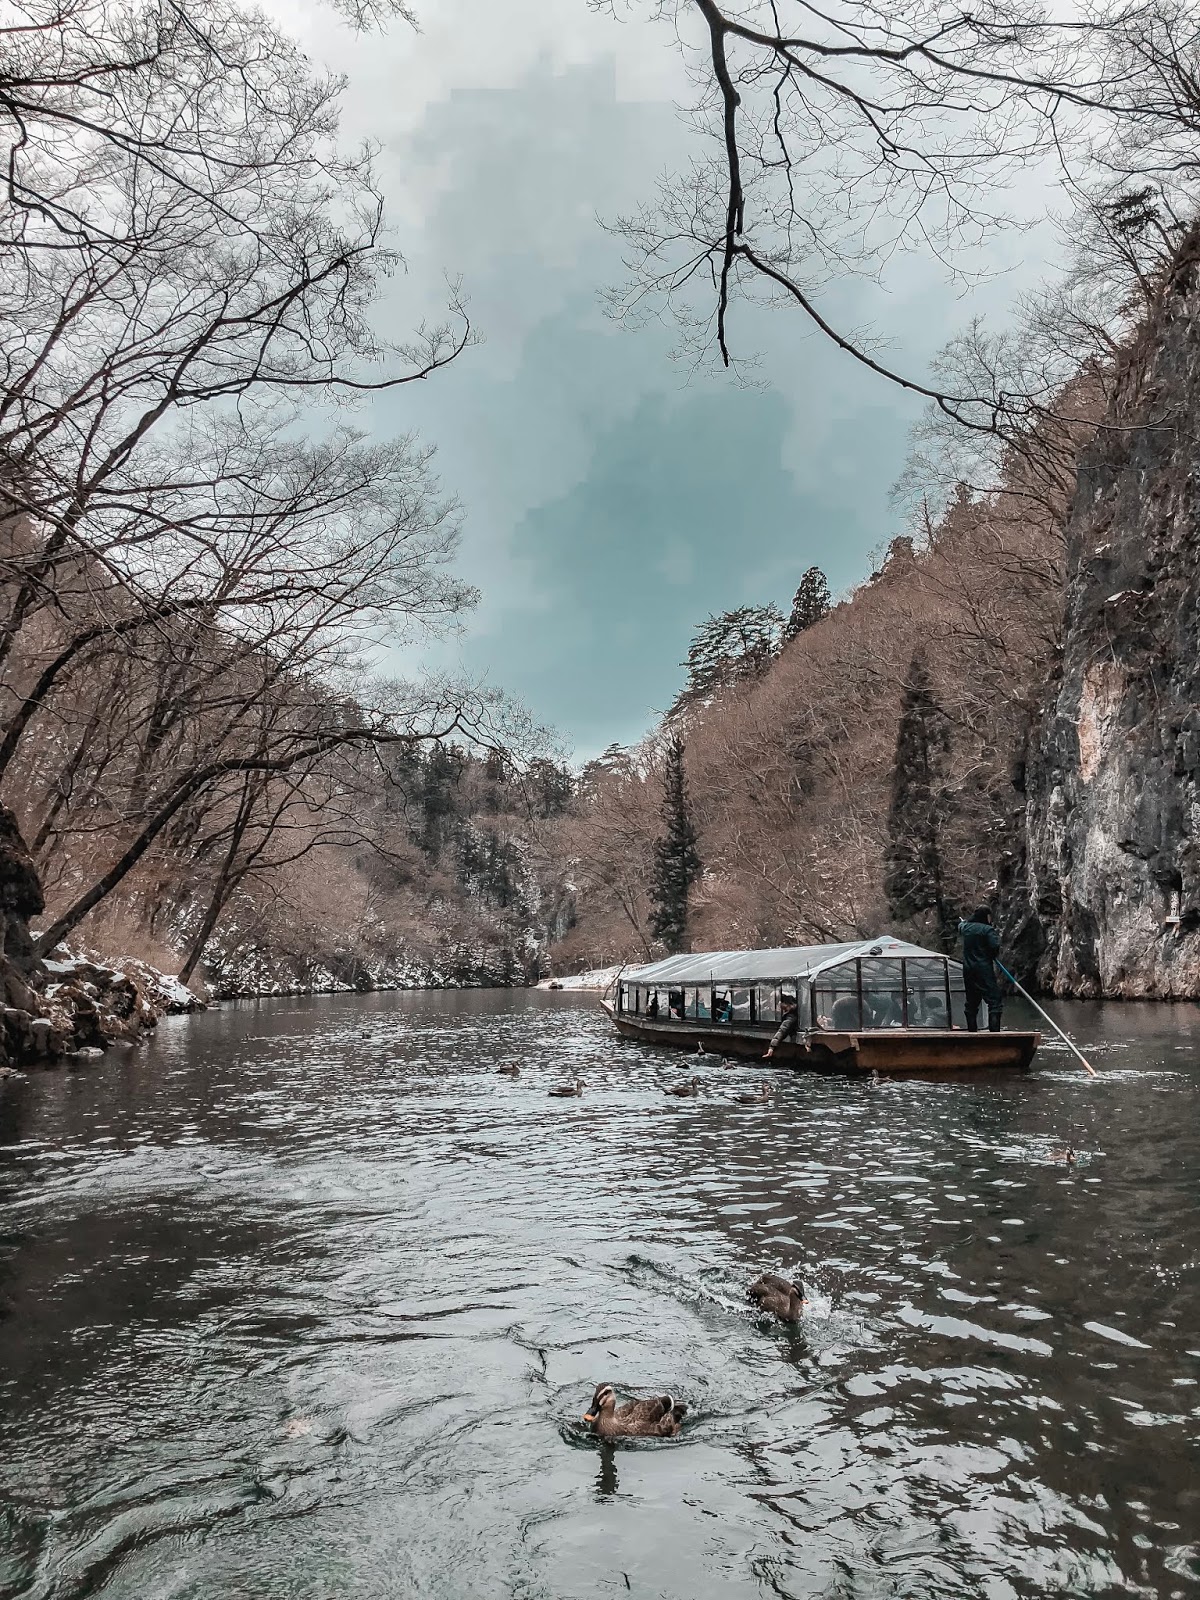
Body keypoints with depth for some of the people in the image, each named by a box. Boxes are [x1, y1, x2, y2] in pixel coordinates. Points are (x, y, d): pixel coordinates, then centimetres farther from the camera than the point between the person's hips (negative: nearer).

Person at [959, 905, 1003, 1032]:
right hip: (984, 970, -7)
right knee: (994, 1002, -6)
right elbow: (995, 947, -20)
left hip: (968, 970, 7)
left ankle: (972, 1031, 16)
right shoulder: (988, 930, -11)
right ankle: (994, 1031, -16)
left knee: (971, 1003, 14)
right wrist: (992, 956, 0)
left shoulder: (965, 927, 10)